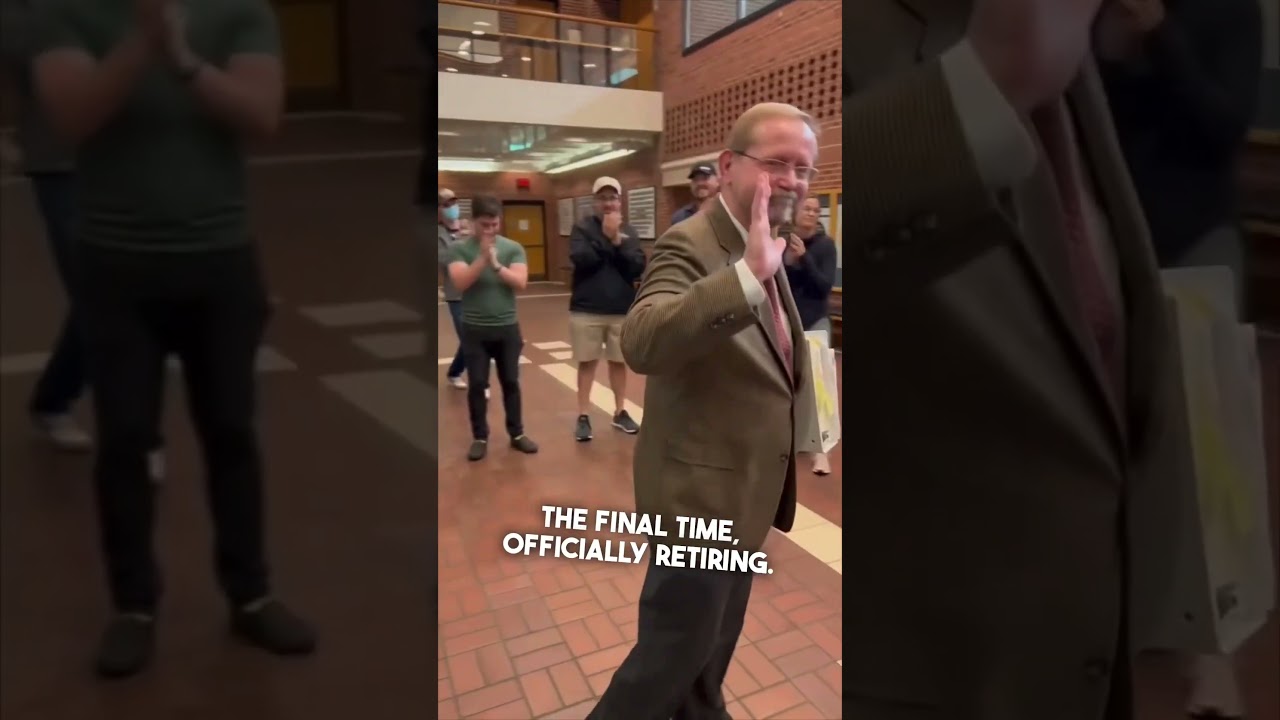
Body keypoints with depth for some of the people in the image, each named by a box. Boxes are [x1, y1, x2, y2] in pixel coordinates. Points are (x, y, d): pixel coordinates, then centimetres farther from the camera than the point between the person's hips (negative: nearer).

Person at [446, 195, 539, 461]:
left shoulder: (513, 248, -1)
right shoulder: (459, 248, -4)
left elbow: (521, 282, -11)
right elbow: (460, 282, -17)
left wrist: (497, 265, -23)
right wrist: (483, 259, -25)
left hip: (507, 328, 1)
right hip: (474, 330, -1)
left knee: (511, 382, 10)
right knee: (477, 384, 5)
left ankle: (517, 433, 22)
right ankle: (480, 437, 18)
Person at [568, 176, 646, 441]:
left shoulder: (629, 232, 5)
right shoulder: (583, 228, -1)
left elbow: (638, 268, -7)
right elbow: (581, 260, -18)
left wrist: (618, 241, -15)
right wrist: (606, 237, -17)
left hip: (622, 310, 2)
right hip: (586, 309, -2)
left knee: (619, 361, 13)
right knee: (587, 362, 6)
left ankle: (620, 412, 26)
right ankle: (583, 416, 15)